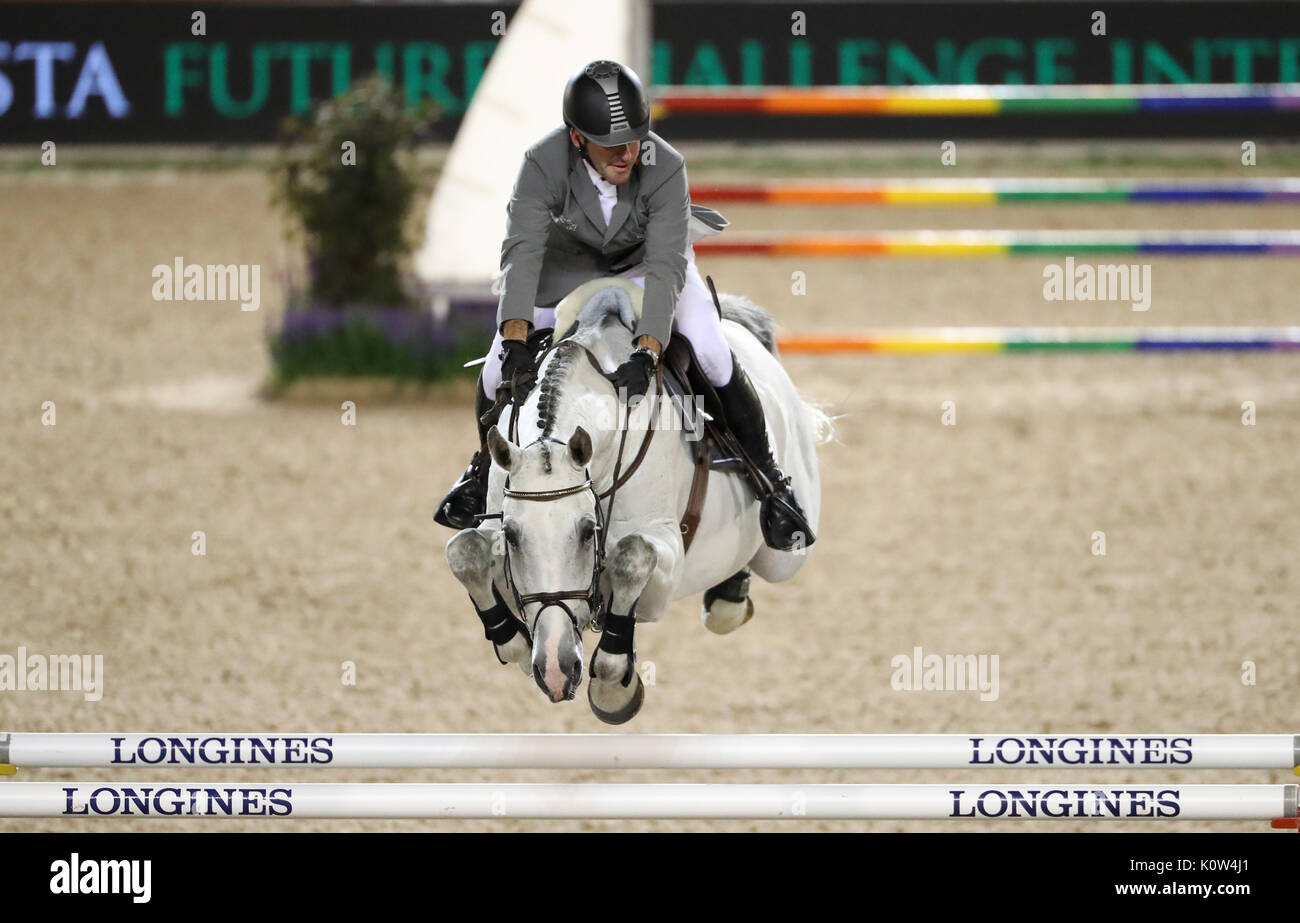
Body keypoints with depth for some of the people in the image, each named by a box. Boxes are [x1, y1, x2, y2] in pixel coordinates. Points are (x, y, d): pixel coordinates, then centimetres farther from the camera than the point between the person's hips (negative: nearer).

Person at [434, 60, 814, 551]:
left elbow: (666, 267, -39)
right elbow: (522, 252, -39)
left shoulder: (665, 168, -35)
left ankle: (768, 479, -1)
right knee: (499, 369, -11)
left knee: (713, 356, -22)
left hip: (647, 259, -1)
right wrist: (515, 339, -53)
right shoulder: (543, 165, -33)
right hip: (571, 265, 1)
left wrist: (646, 352, -52)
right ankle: (485, 467, 23)